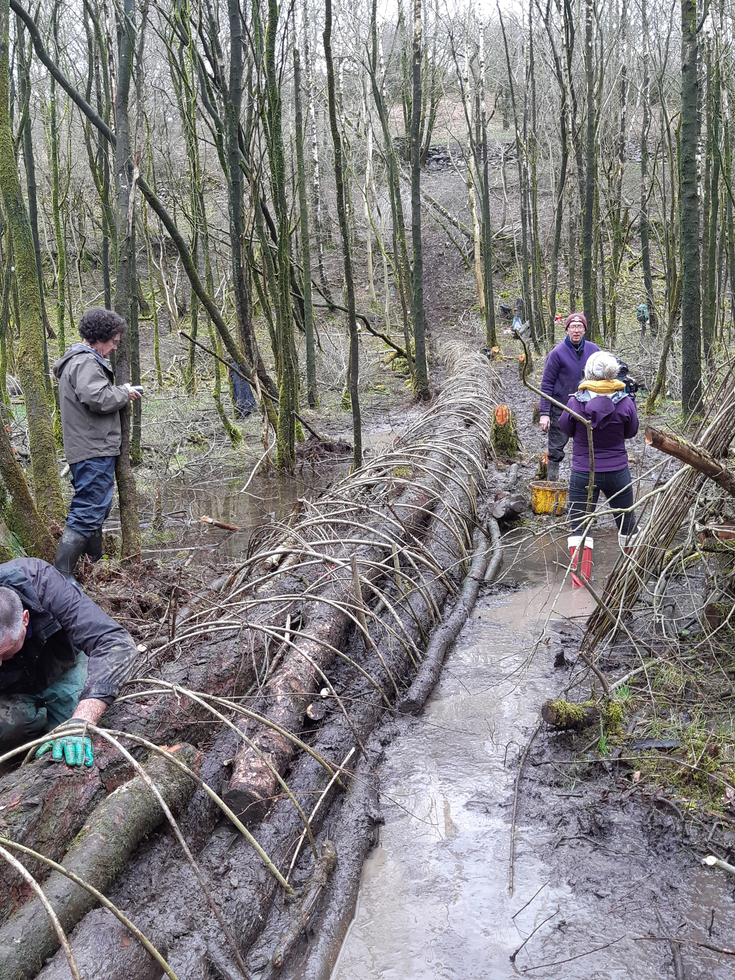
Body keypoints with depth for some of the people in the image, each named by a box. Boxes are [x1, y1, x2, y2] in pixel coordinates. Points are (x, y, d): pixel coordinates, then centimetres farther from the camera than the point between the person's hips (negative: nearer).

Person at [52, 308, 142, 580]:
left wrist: (121, 393, 12)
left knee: (97, 510, 21)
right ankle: (60, 577, -13)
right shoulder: (86, 363, -15)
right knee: (87, 515, -12)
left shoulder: (75, 361, 20)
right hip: (94, 451, -11)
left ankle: (96, 566, 34)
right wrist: (124, 392, -12)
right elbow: (98, 398, -29)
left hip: (84, 450, 11)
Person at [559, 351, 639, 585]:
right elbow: (630, 432, 3)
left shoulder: (576, 402, -15)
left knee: (579, 529, 7)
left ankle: (580, 578, 1)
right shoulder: (625, 403, -12)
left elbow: (566, 429, 1)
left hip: (583, 474, -2)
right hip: (617, 472, 2)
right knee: (627, 525, 20)